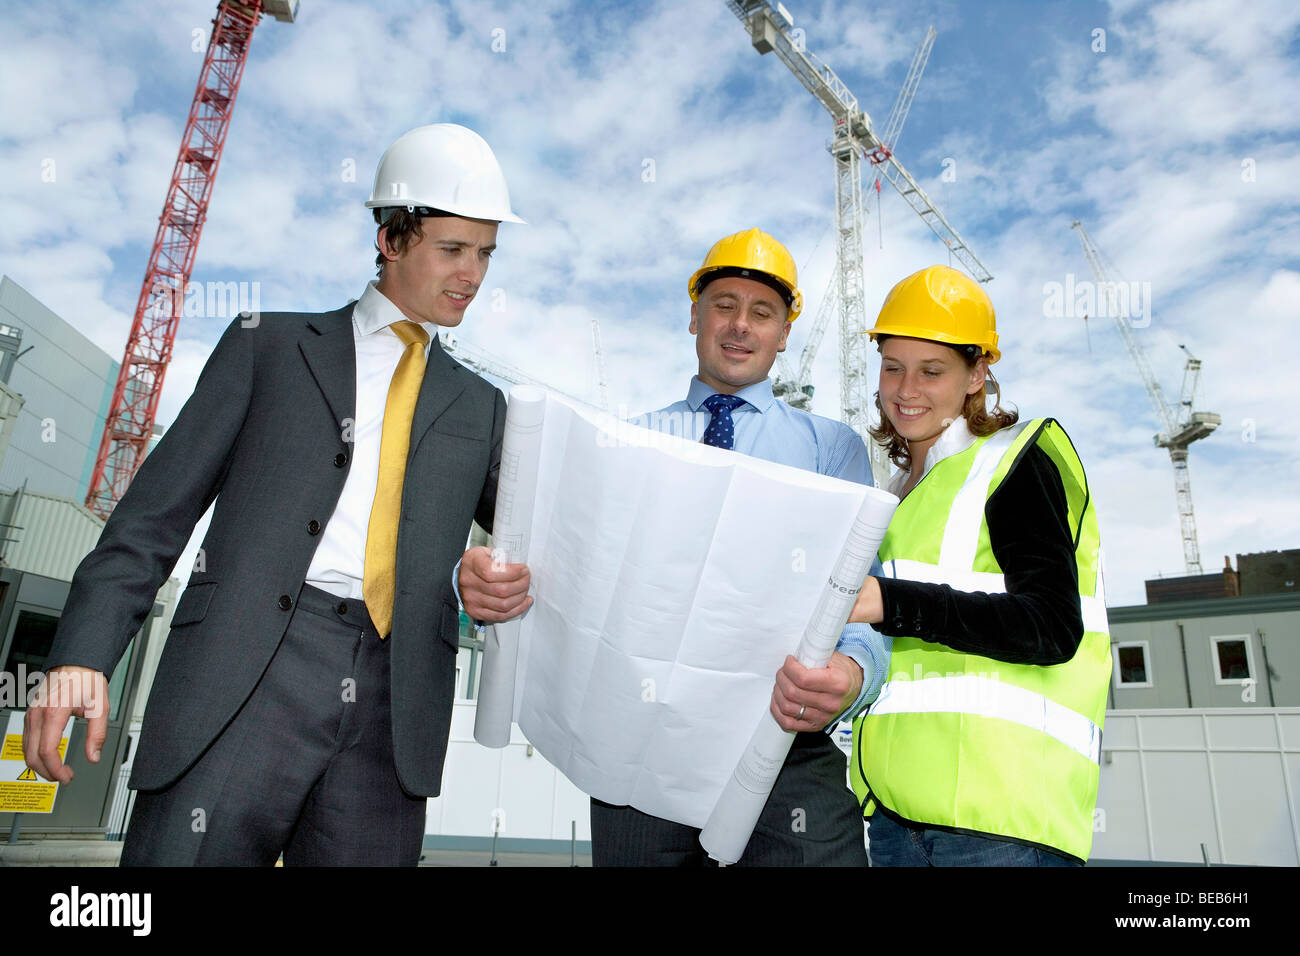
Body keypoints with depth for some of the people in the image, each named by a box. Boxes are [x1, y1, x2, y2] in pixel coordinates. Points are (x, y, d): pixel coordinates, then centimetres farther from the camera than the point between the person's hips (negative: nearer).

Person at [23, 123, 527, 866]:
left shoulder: (480, 407, 19)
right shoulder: (270, 345, 13)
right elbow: (158, 511, 6)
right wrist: (83, 656, -4)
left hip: (392, 704, 2)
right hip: (247, 677, -2)